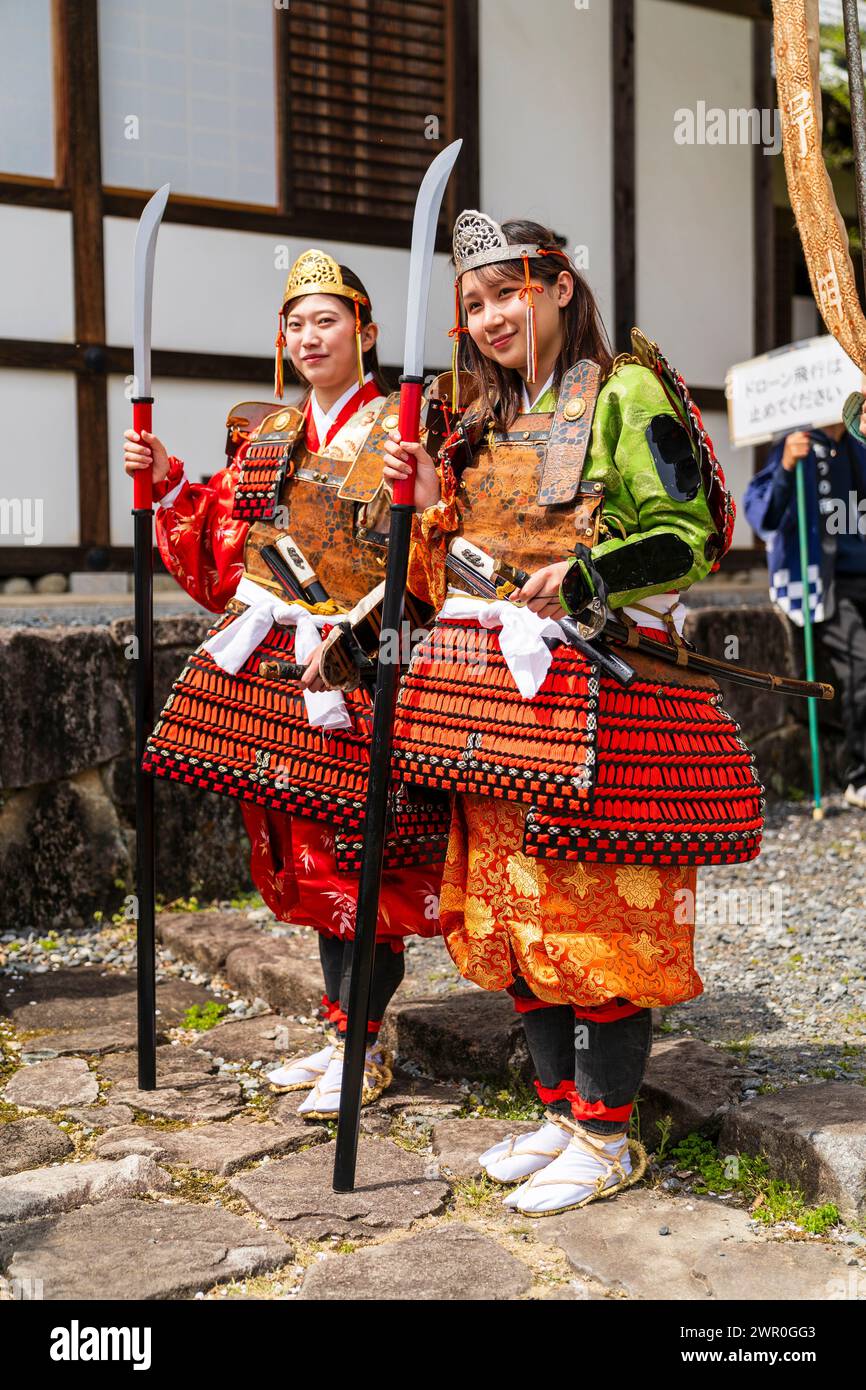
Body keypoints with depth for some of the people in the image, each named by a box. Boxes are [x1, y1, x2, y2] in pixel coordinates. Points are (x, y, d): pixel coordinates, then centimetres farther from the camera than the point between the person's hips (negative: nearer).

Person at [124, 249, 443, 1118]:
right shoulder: (265, 435, 15)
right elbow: (223, 556, 14)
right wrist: (169, 484, 5)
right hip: (272, 669, 7)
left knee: (356, 859, -2)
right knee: (304, 858, 12)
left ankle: (363, 1049, 13)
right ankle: (343, 1034, 27)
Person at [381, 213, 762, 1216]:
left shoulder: (625, 395, -4)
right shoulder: (488, 425, 18)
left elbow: (688, 537, -10)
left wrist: (586, 576, -24)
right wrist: (428, 504, 3)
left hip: (598, 688, -7)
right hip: (499, 698, 8)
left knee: (598, 910, -3)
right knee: (514, 906, 11)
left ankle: (606, 1136, 11)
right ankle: (561, 1109, 25)